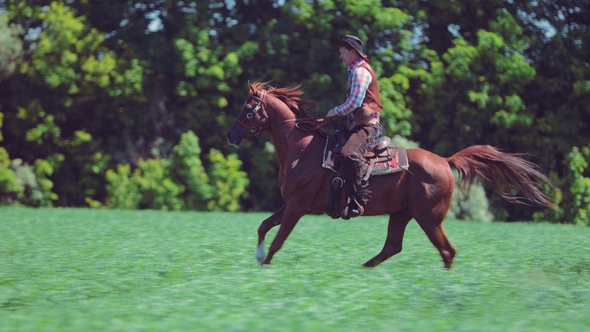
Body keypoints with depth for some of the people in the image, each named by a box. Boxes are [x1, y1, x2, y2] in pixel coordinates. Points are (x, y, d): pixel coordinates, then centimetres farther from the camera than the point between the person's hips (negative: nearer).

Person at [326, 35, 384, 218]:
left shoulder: (360, 72, -11)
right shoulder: (356, 71, 22)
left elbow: (354, 102, -20)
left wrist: (335, 111, -6)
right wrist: (339, 113, 14)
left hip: (366, 126, -12)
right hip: (359, 125, 12)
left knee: (348, 154, -34)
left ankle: (358, 201, -36)